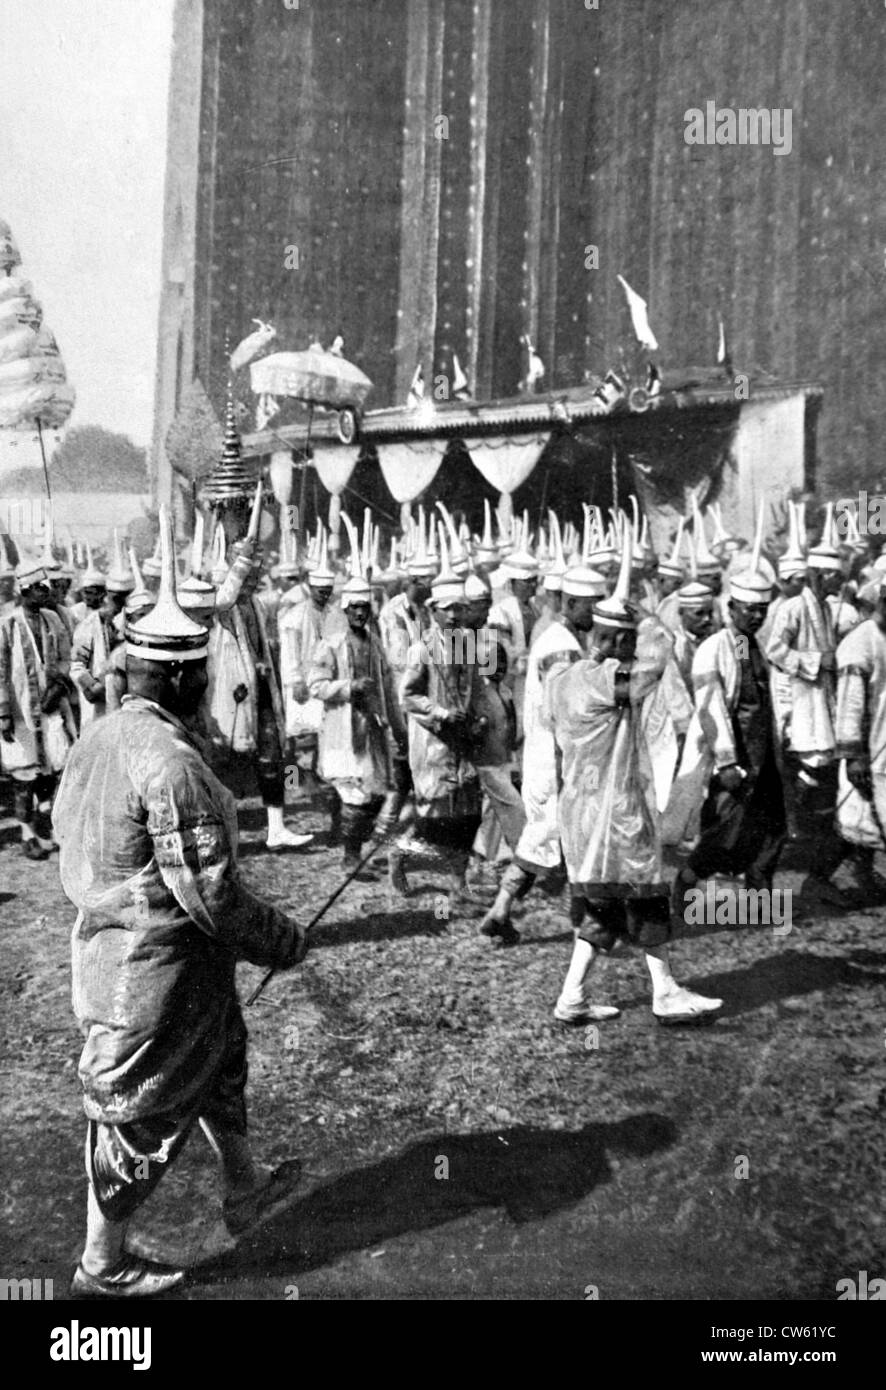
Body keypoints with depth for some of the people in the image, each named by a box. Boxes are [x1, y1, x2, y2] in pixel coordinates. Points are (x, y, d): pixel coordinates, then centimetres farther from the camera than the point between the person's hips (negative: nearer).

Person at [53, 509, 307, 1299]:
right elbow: (210, 893, -27)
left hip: (107, 941, 10)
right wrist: (283, 943, -12)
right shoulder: (170, 764, -28)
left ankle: (246, 1191, 46)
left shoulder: (99, 738, 0)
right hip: (160, 967, -10)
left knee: (218, 1062, 27)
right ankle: (103, 1265, 28)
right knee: (141, 1113, 9)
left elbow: (68, 835, 10)